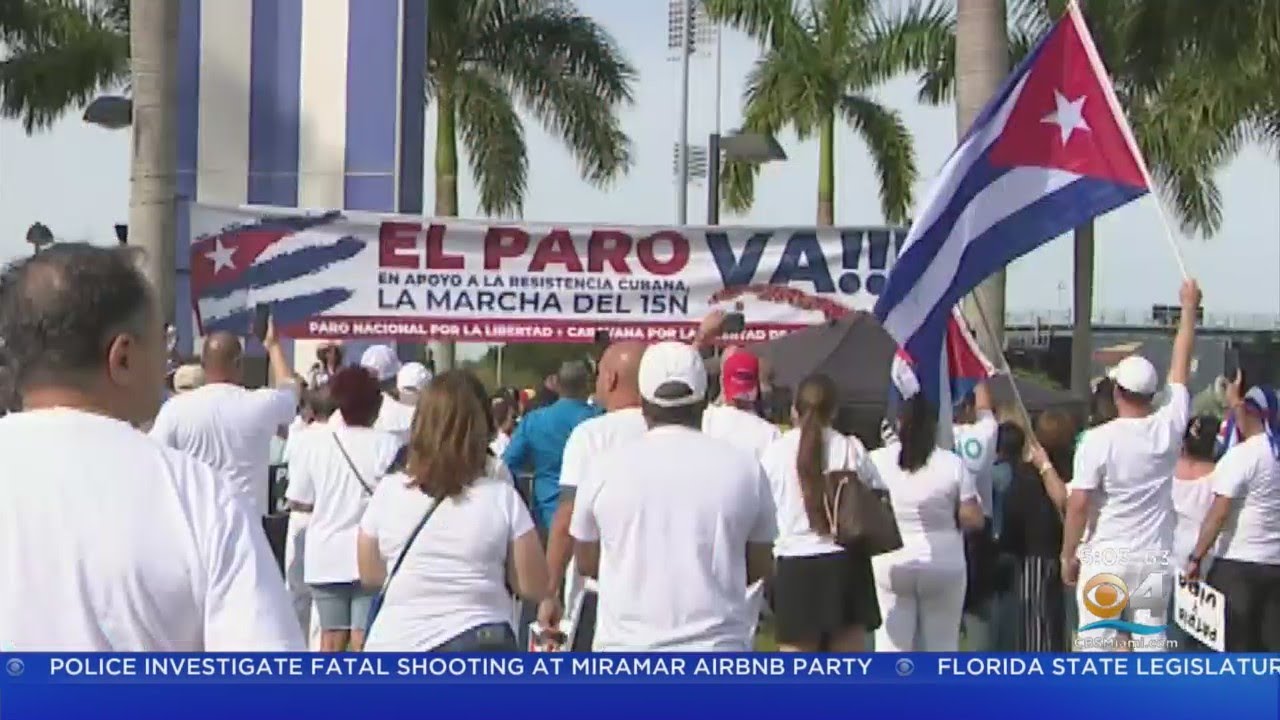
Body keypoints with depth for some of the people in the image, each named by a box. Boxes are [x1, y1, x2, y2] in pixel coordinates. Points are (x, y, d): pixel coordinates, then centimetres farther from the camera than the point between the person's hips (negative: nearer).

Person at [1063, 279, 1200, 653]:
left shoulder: (1098, 440, -12)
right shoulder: (1169, 427, -2)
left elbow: (1078, 504, -13)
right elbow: (1180, 367, 11)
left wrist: (1069, 556, -1)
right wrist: (1189, 307, 22)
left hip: (1104, 559, -3)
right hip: (1154, 560, 3)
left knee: (1097, 645, 2)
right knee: (1151, 645, 6)